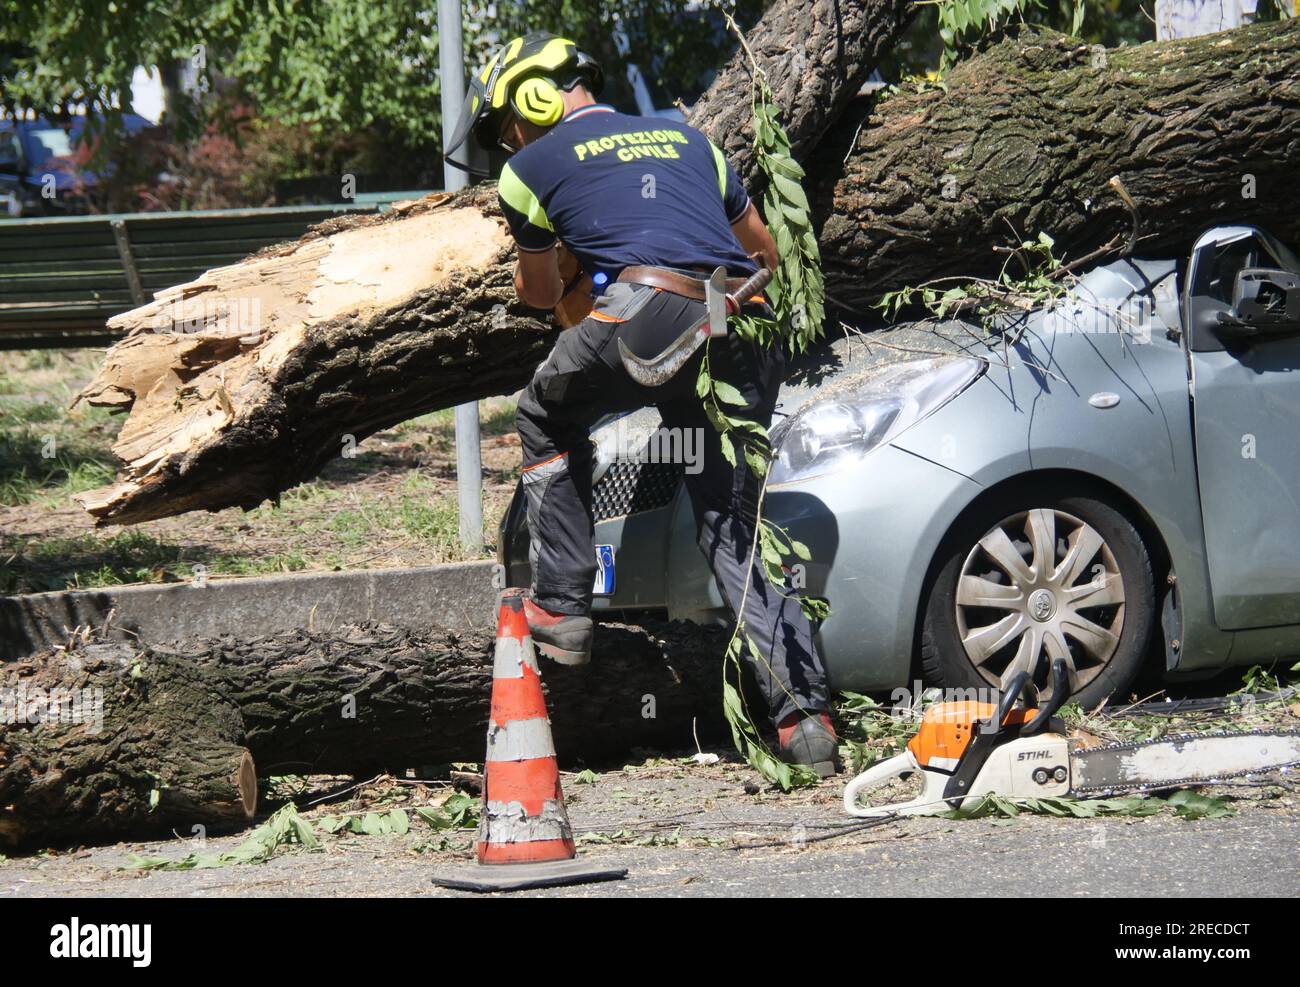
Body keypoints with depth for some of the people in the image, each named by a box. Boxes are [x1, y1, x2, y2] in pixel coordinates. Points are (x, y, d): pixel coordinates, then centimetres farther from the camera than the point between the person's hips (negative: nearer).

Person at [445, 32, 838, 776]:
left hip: (649, 319, -4)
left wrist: (538, 283, 54)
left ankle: (562, 608, 21)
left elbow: (540, 292, 31)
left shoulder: (533, 167, 16)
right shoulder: (685, 138, 30)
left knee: (548, 420, 27)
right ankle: (805, 711, 0)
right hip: (747, 329, 4)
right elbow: (764, 251, 38)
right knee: (735, 530, 11)